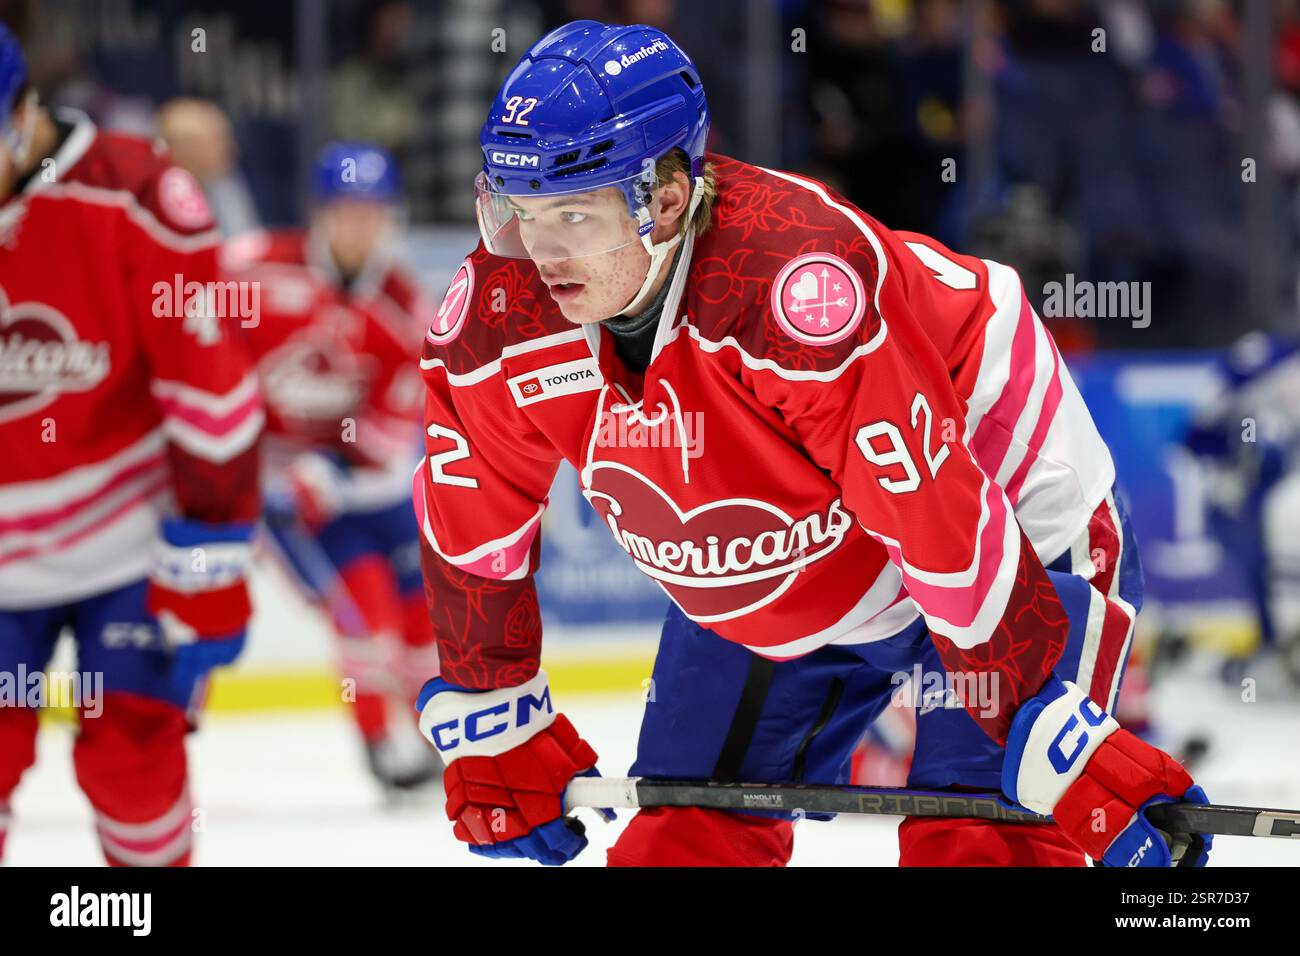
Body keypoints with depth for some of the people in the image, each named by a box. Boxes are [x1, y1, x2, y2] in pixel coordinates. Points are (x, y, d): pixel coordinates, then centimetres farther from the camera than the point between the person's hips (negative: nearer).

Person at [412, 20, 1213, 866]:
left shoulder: (800, 280, -39)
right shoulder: (498, 308, -19)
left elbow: (950, 527, -37)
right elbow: (473, 526, -1)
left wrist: (1062, 750, -35)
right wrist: (493, 725, 6)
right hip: (760, 599, 6)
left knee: (972, 844, -18)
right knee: (673, 845, 3)